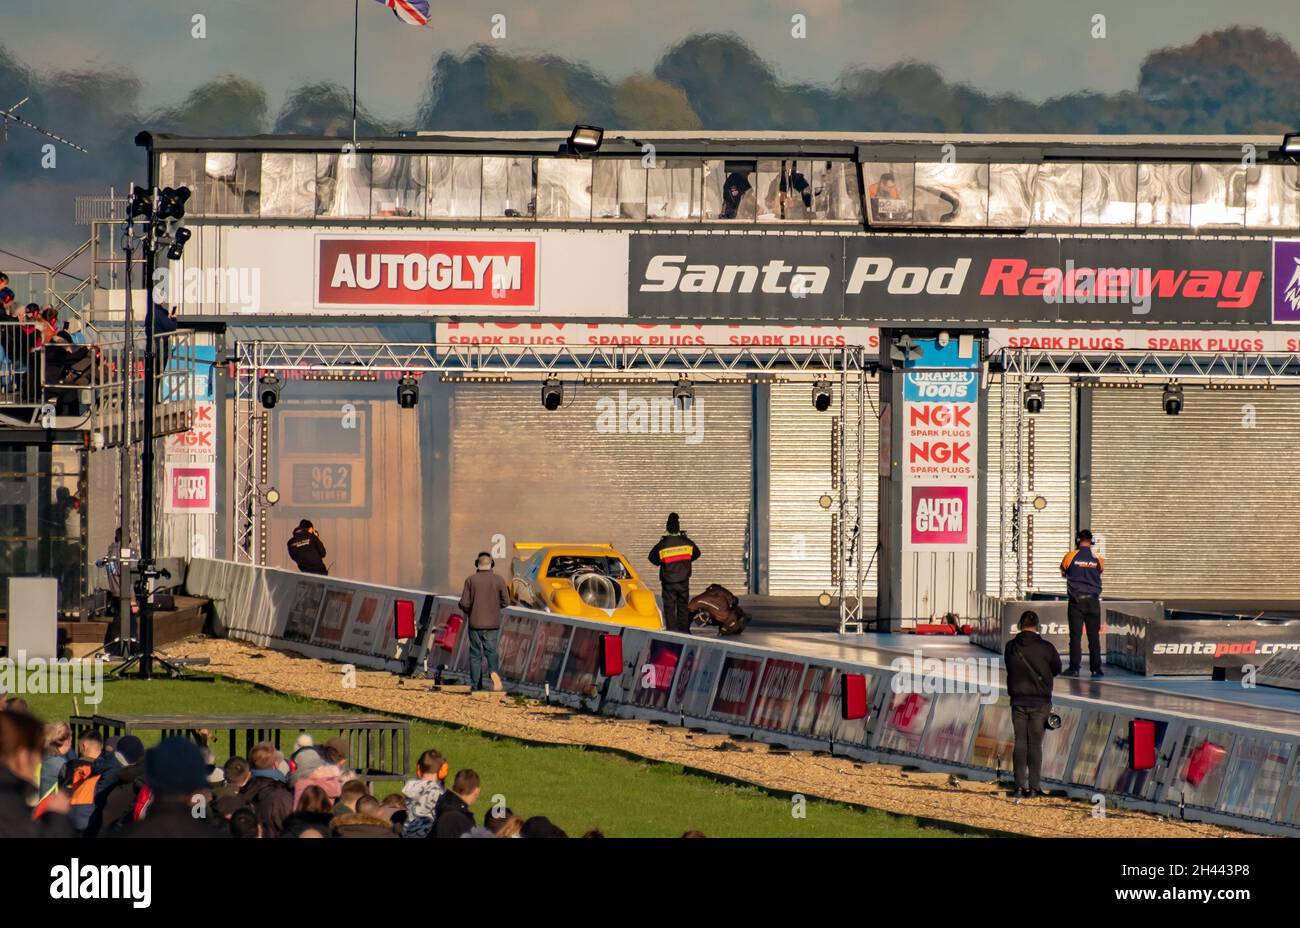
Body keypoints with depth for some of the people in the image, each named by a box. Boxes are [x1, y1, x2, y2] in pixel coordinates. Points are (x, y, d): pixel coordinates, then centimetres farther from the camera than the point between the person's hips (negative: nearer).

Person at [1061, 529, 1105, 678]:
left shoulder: (1071, 556, -5)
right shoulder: (1098, 559, -1)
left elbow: (1063, 572, 11)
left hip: (1076, 600, -1)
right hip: (1093, 601, 1)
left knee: (1075, 635, 0)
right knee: (1094, 636, 5)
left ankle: (1074, 667, -4)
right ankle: (1096, 668, 4)